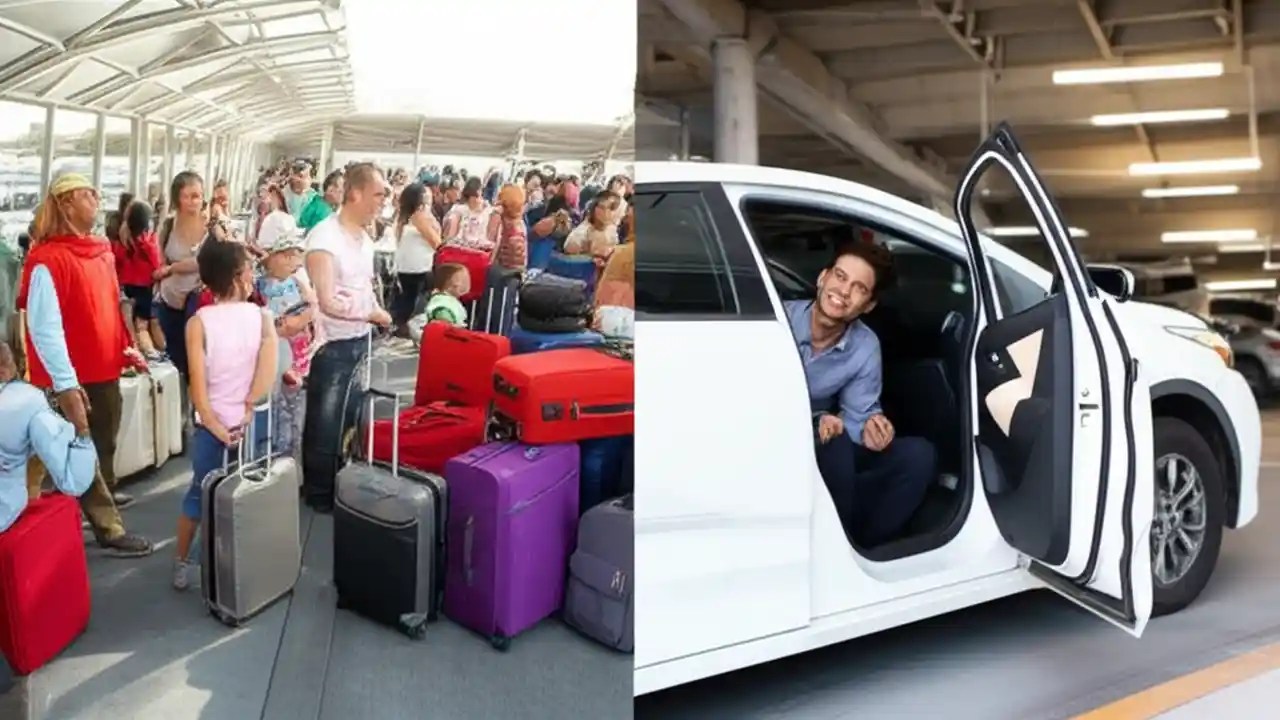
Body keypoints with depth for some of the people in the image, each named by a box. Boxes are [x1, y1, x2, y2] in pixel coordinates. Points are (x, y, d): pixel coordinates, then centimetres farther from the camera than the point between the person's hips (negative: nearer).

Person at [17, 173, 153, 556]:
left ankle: (103, 494, 37)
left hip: (105, 369, 8)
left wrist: (125, 348, 15)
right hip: (75, 377, -8)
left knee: (104, 443, 19)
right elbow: (44, 328, -23)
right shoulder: (47, 260, -19)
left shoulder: (100, 250, 8)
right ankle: (109, 528, 10)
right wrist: (66, 384, -26)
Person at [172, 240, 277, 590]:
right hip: (252, 421, 0)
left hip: (212, 423, 0)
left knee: (200, 492, 16)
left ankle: (181, 563, 26)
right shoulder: (262, 317, -6)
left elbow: (198, 385, -12)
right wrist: (248, 407, -13)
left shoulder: (198, 322, -5)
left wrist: (216, 426, -9)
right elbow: (268, 370, -20)